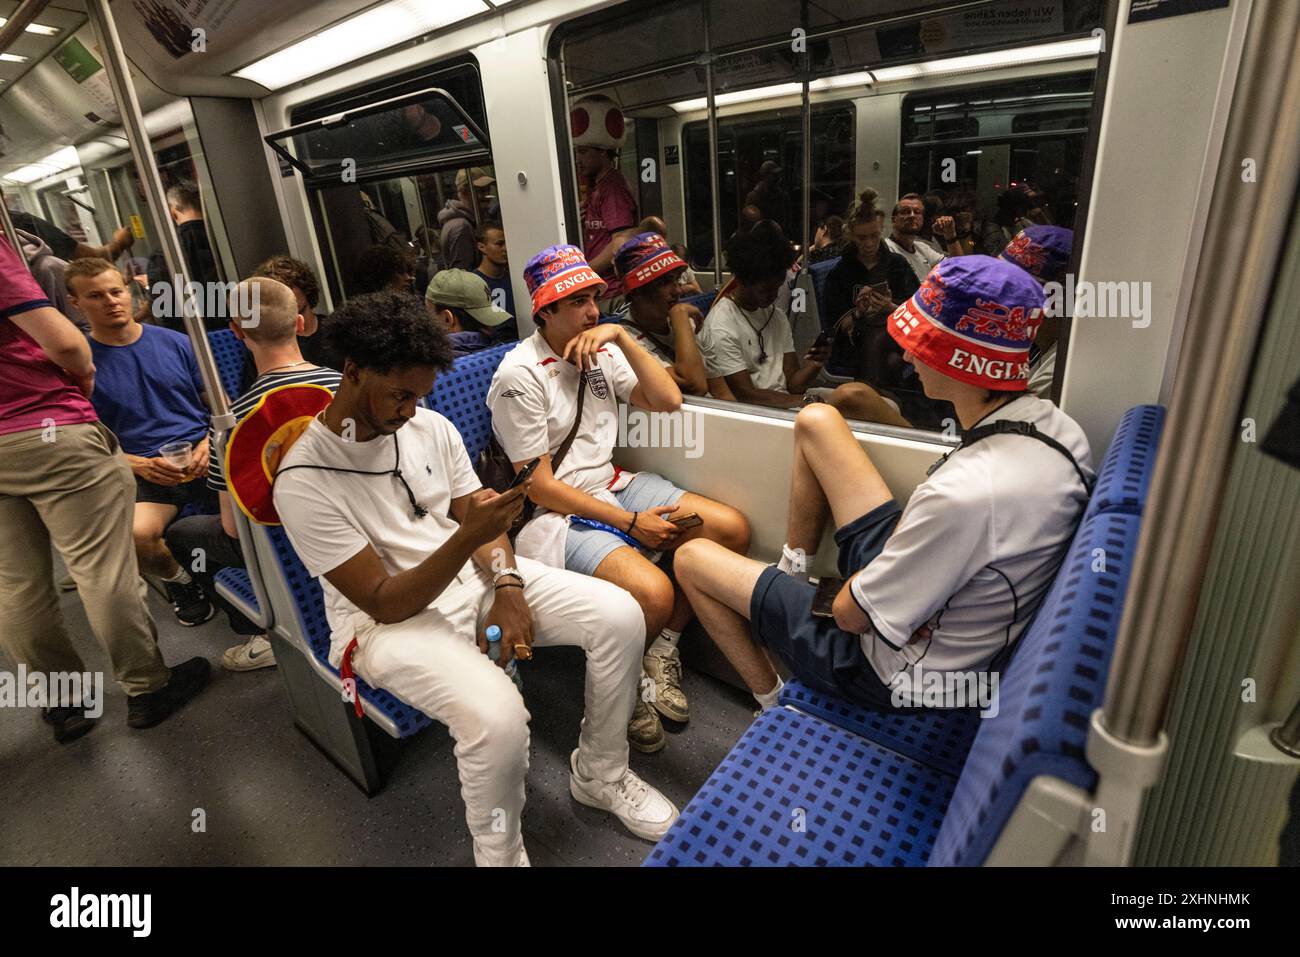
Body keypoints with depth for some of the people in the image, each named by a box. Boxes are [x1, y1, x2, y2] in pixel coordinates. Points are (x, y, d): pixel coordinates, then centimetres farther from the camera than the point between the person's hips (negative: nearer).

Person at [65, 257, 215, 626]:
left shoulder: (175, 342, 12)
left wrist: (209, 443, -5)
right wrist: (140, 465, -10)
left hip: (203, 456, 1)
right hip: (140, 468, -1)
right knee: (134, 534, -34)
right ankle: (176, 577, 3)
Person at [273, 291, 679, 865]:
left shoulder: (432, 427, -2)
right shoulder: (305, 482, -17)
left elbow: (478, 522, 6)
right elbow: (385, 603, -19)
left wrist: (507, 587, -12)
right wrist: (468, 536, -32)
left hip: (473, 579, 6)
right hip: (389, 621, -5)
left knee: (619, 615, -11)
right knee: (498, 714, -34)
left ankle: (601, 776, 12)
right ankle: (500, 857, 1)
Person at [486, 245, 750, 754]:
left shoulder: (601, 352, 8)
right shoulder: (519, 375, -13)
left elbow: (668, 401, 1)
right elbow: (539, 487, -15)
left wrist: (622, 336, -9)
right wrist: (630, 524, -16)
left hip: (614, 486, 8)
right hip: (556, 514, -8)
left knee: (732, 529, -6)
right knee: (653, 593, -31)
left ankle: (660, 652, 9)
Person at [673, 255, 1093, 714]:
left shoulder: (965, 492, -39)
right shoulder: (1061, 426, -12)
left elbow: (850, 613, -25)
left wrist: (863, 575, -5)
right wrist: (903, 537, -8)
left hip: (893, 670, -7)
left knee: (691, 557, 4)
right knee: (816, 420, 7)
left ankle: (772, 703, 22)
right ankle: (792, 570, 23)